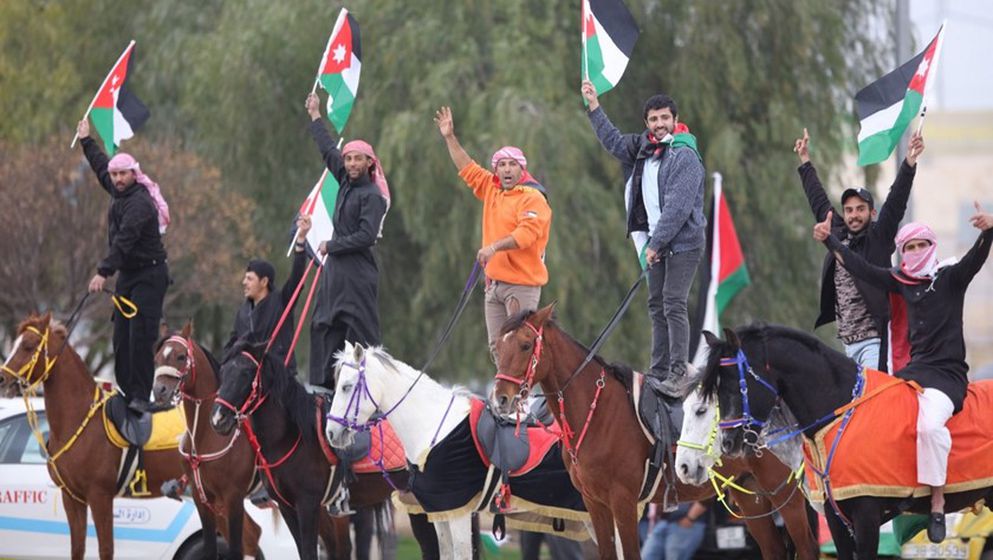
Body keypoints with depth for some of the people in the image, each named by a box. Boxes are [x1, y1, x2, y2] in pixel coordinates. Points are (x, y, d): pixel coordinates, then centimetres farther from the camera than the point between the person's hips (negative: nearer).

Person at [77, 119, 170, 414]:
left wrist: (104, 272, -41)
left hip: (149, 276, -10)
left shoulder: (139, 202, -21)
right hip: (128, 274, 10)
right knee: (121, 337, 7)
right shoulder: (119, 192, 8)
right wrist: (86, 141, 42)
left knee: (140, 335, -15)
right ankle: (127, 393, 11)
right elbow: (101, 165, 30)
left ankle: (141, 396, -17)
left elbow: (124, 240, -32)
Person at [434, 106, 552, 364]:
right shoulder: (492, 190, 15)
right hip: (495, 282, 8)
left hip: (522, 282, -8)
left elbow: (526, 233, -23)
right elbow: (468, 169, 28)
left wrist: (495, 246, -34)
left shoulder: (533, 198, -9)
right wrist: (450, 138, 27)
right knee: (497, 347, 6)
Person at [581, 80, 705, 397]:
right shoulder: (645, 149, 11)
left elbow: (678, 208, -20)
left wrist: (656, 244, -18)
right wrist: (594, 106, 26)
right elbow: (614, 142, 29)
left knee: (673, 305, -14)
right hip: (656, 242, 9)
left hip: (683, 243, -9)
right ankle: (659, 373, 13)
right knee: (657, 306, 9)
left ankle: (677, 375, -17)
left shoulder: (684, 156, -14)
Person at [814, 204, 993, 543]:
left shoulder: (951, 278, -3)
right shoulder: (902, 282, 11)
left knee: (929, 424, -33)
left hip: (949, 373, -7)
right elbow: (861, 269, 14)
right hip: (916, 370, 7)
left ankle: (937, 505, -26)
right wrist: (829, 240, 11)